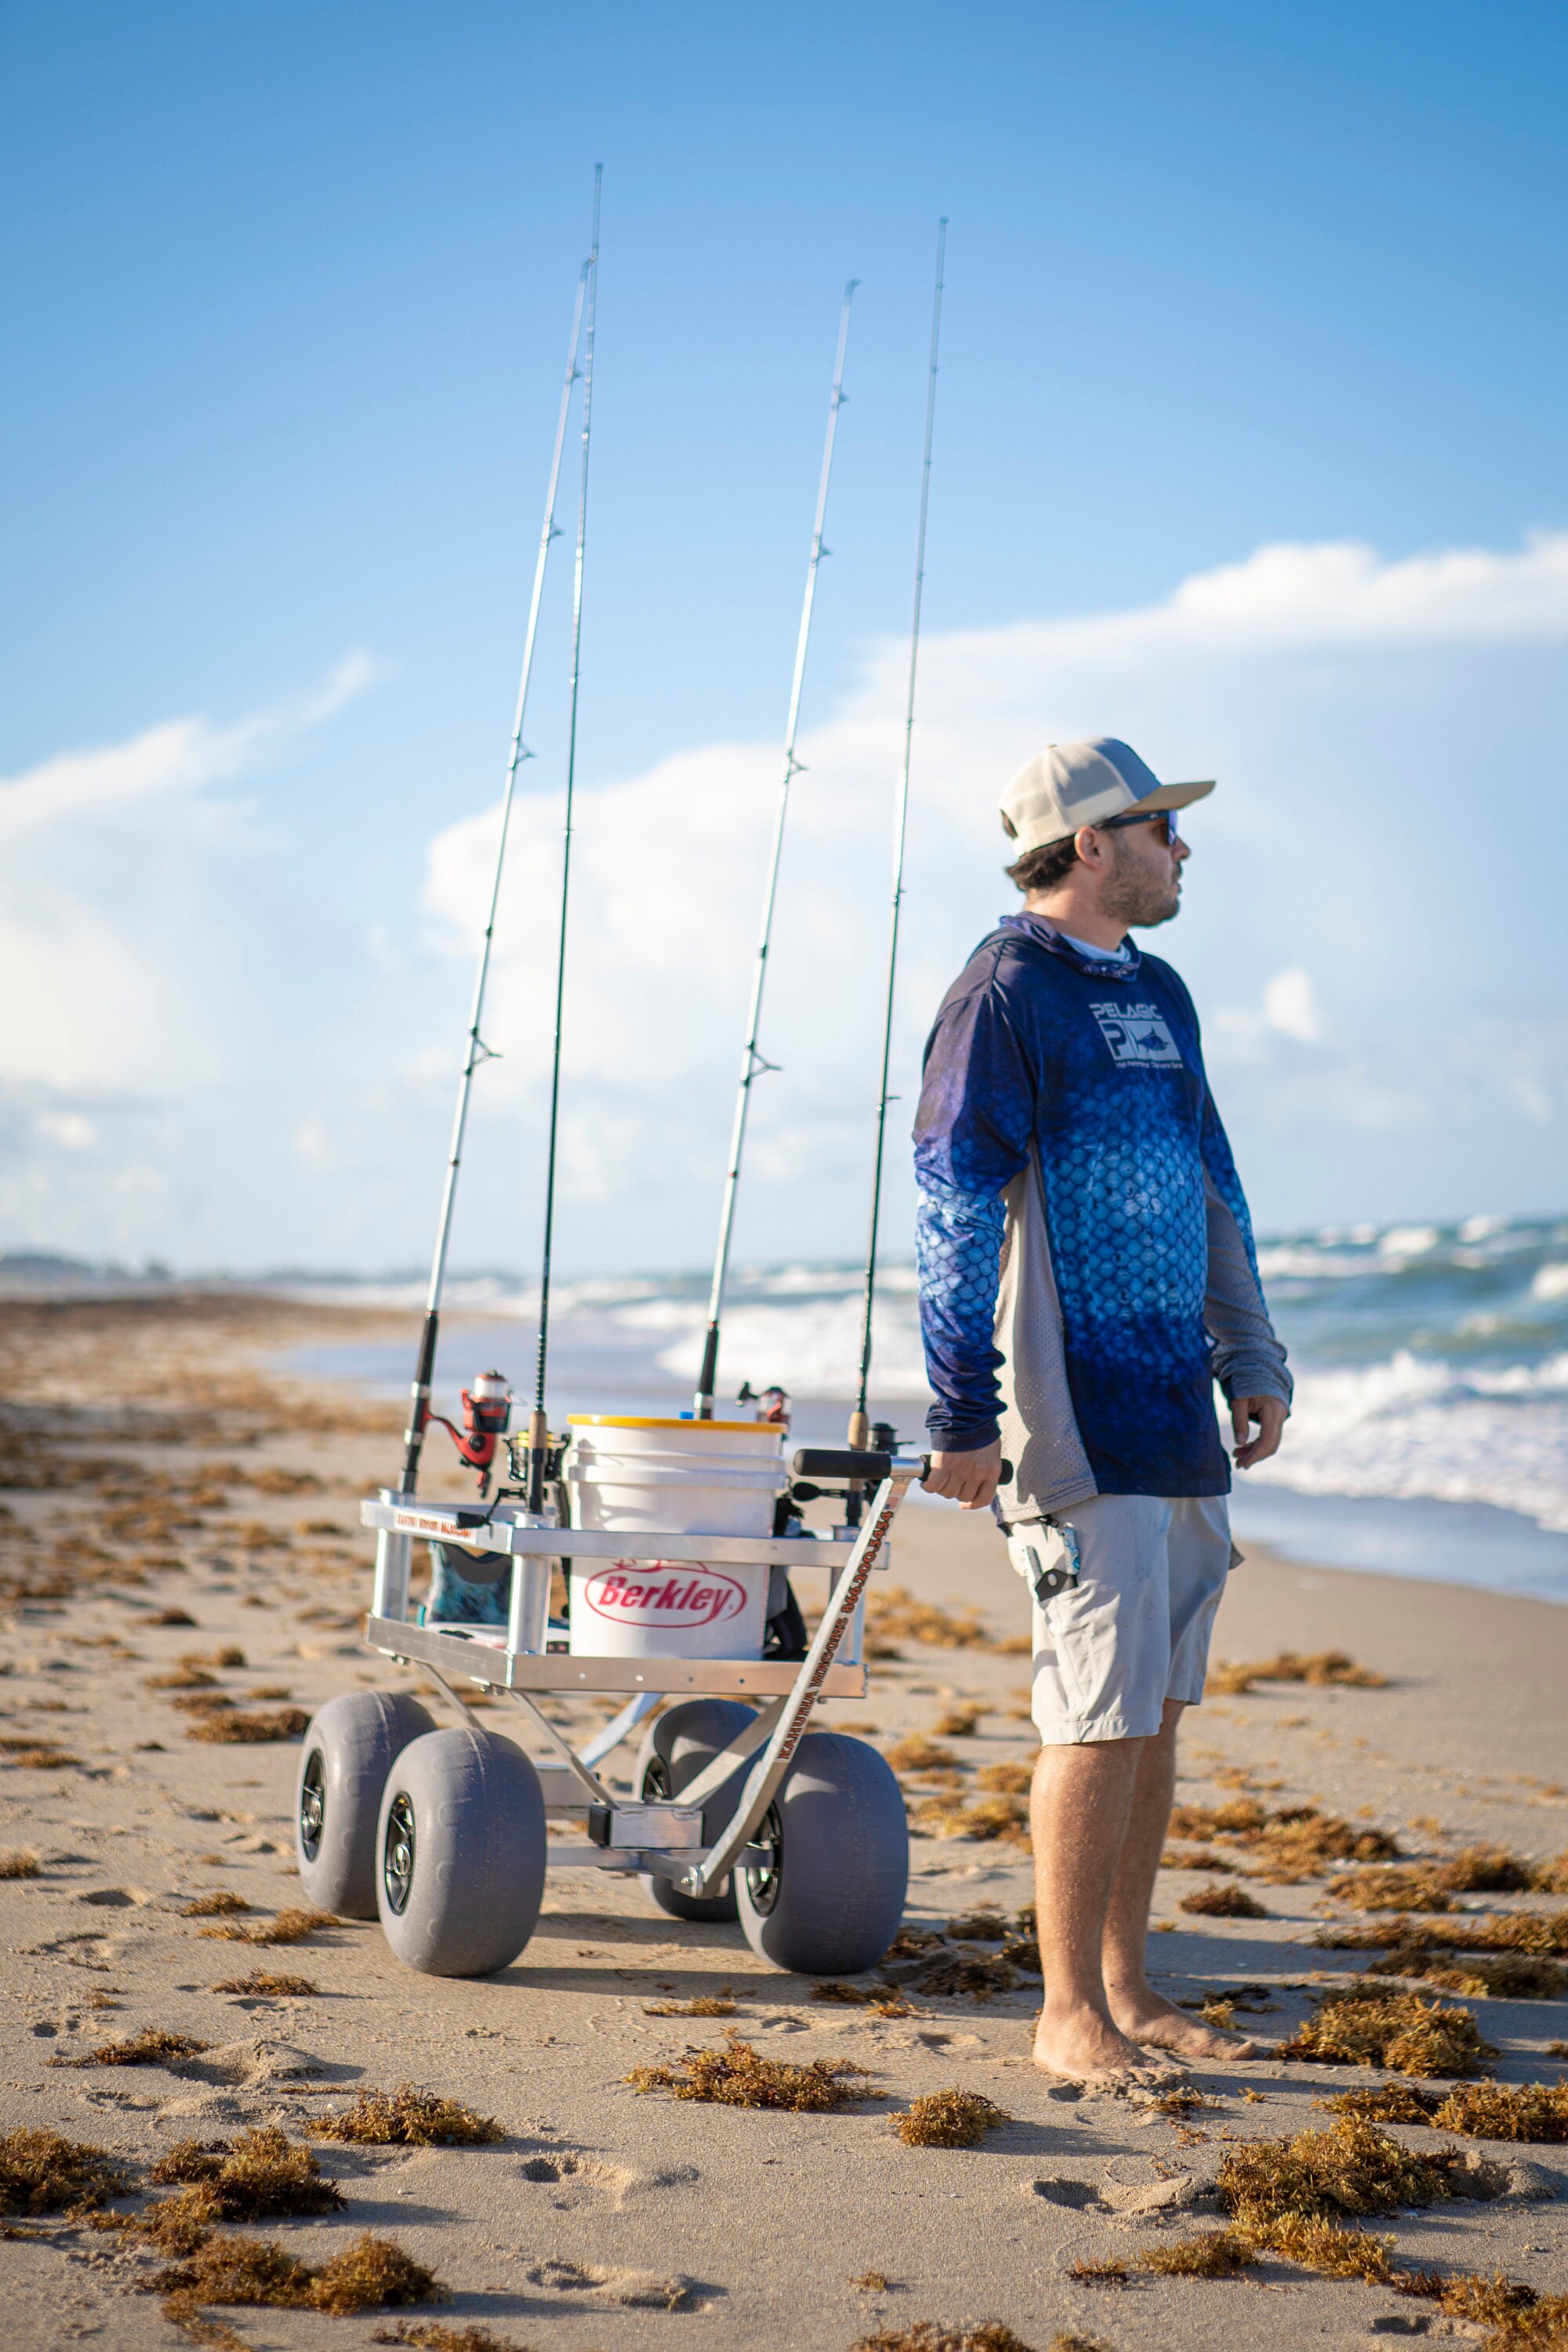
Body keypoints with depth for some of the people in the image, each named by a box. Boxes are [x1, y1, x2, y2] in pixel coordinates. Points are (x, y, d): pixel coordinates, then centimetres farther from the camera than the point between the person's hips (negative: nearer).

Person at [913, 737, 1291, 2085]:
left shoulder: (1158, 996, 17)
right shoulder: (1005, 996, -8)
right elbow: (951, 1212, -12)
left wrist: (1254, 1360, 20)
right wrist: (962, 1418, -14)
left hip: (1179, 1419, 8)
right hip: (1075, 1426, -8)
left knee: (1157, 1710, 11)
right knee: (1105, 1714, -8)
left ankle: (1128, 1990, 20)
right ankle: (1070, 2014, 3)